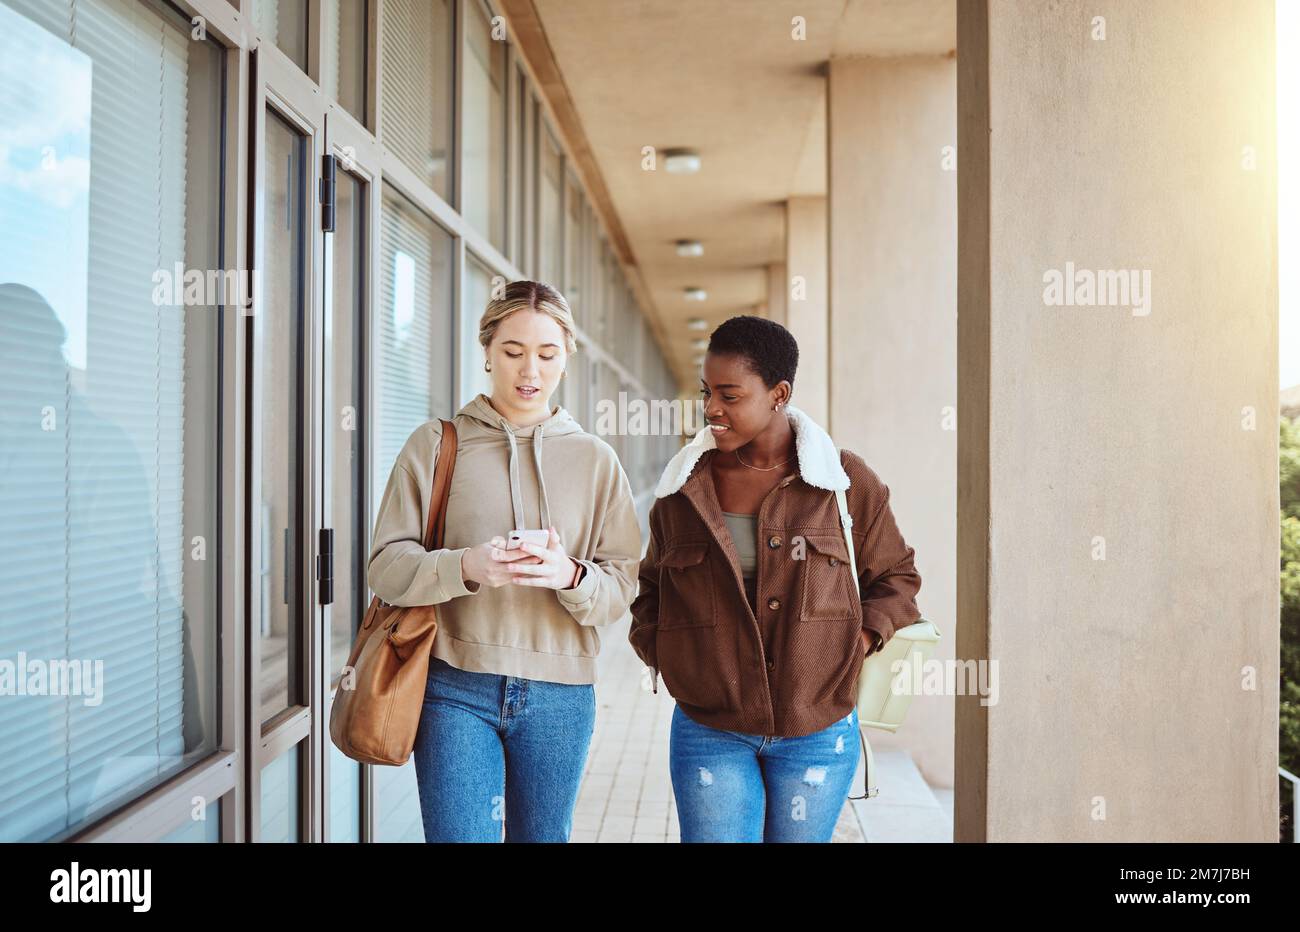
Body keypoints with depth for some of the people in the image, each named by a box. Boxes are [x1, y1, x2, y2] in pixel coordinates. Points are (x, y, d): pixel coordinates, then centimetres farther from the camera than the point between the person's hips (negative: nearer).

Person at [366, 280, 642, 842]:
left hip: (559, 694, 2)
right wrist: (465, 566, -22)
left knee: (542, 836, 13)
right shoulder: (435, 445, 3)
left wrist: (570, 575, -18)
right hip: (455, 688, -2)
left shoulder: (595, 459, 8)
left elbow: (621, 588, 4)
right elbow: (386, 566, -3)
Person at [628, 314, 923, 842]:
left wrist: (862, 641, -5)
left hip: (818, 731, 0)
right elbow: (651, 587, 16)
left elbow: (896, 576, 10)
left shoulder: (848, 482, -2)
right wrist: (659, 651, 0)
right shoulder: (682, 487, 3)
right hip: (709, 733, 1)